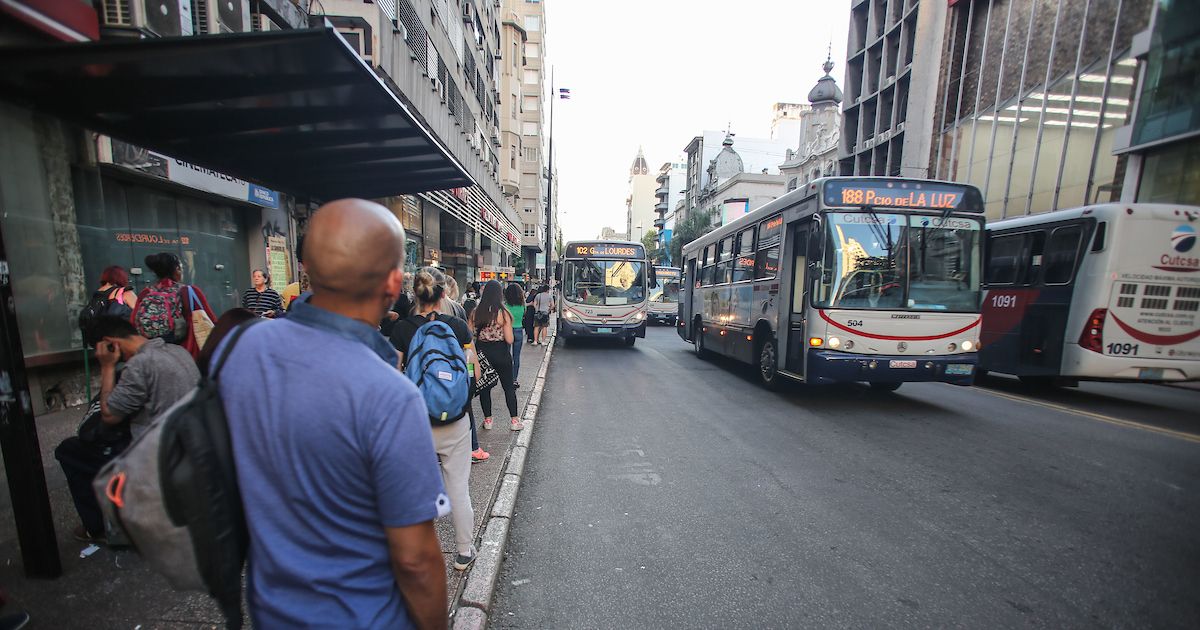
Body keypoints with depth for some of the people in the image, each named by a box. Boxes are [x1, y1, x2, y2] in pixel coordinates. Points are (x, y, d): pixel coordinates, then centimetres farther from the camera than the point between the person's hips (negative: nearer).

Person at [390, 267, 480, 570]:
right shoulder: (458, 325, -7)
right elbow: (473, 372, 1)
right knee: (458, 488, 12)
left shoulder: (402, 329, -8)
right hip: (454, 423, 0)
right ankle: (463, 552, 27)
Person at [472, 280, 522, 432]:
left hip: (482, 352, 3)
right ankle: (514, 421, 16)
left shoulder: (476, 312, -6)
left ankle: (487, 420, 24)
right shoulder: (503, 313, -14)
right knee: (509, 387, 10)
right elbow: (509, 340, -14)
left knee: (485, 387, 15)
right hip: (501, 354, -2)